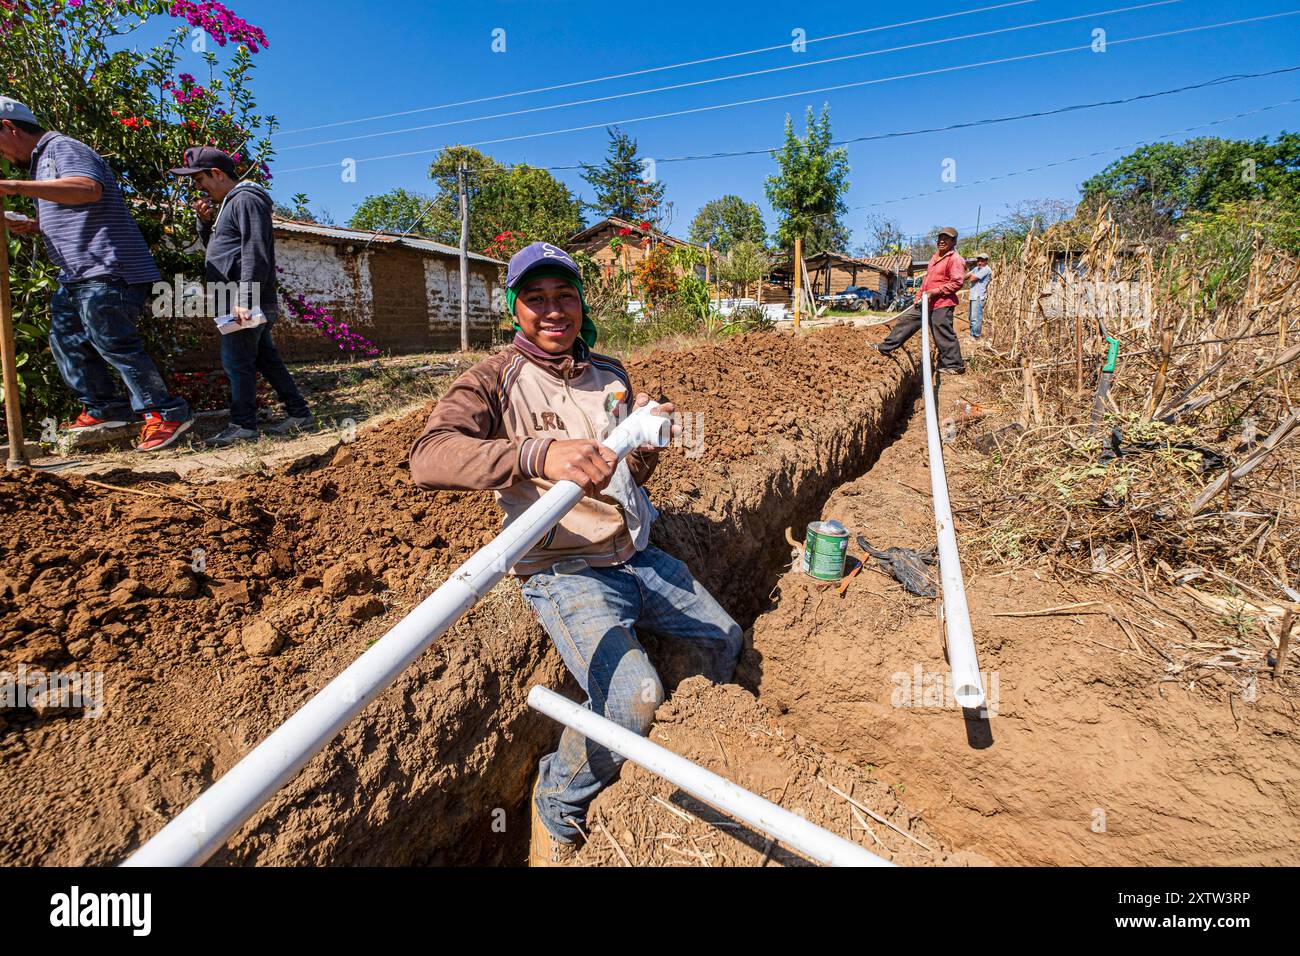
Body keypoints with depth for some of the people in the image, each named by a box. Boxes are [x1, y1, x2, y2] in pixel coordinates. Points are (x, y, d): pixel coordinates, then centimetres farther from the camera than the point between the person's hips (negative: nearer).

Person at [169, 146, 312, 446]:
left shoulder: (246, 200, -9)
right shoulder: (228, 203, 23)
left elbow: (254, 253, -19)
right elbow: (213, 244, 31)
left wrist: (245, 299, -25)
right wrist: (206, 221, 11)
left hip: (246, 302, -10)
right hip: (242, 302, 10)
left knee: (236, 361, -8)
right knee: (266, 357, 11)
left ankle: (242, 426, -3)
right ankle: (298, 413, 14)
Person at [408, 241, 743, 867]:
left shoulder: (609, 375, 10)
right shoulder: (496, 381, -9)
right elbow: (428, 458, -28)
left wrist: (647, 443, -8)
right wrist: (539, 452, -44)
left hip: (637, 557, 7)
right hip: (563, 571, -7)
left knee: (724, 639, 19)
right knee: (632, 696, -27)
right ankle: (557, 808, 4)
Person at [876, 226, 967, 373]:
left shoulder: (955, 259, -11)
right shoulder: (935, 257, 18)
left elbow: (957, 282, -18)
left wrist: (937, 291, -22)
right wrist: (919, 296, 21)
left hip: (942, 304, -9)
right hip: (926, 303, 9)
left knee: (943, 335, -5)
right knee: (905, 321, 9)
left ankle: (955, 365, 6)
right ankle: (884, 348, 15)